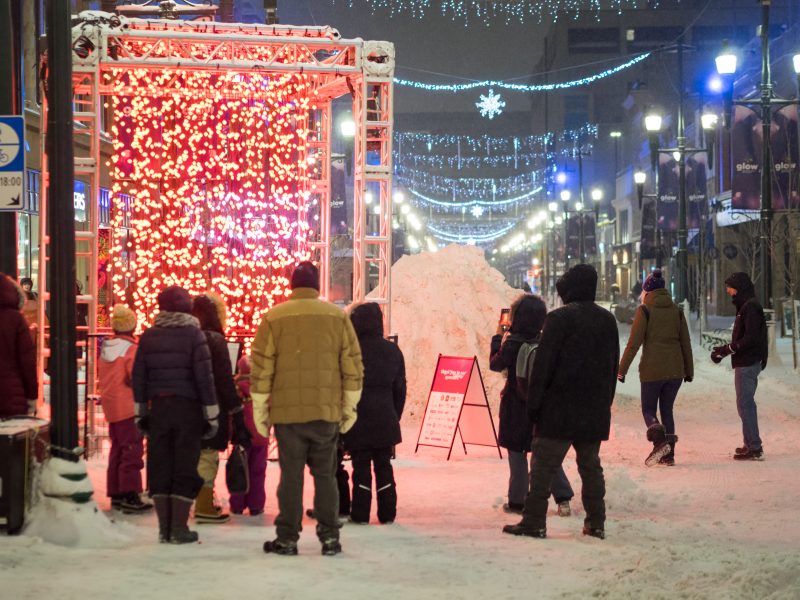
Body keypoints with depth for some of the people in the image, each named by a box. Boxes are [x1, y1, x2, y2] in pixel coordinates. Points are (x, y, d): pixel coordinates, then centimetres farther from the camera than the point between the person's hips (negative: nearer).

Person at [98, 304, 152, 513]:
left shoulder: (105, 348, 9)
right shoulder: (132, 349, -15)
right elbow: (136, 378, -19)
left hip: (111, 407, 8)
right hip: (128, 407, -8)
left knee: (117, 450, 16)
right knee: (132, 452, -7)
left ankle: (116, 494, 20)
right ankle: (130, 497, -11)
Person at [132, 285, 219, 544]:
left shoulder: (148, 337, 4)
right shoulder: (193, 335, -6)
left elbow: (138, 377, 6)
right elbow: (204, 377, -8)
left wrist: (140, 412, 13)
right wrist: (211, 414, -3)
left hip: (158, 408, 3)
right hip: (188, 408, -3)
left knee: (160, 467, 7)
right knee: (185, 467, 1)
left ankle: (164, 527, 8)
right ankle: (179, 527, -1)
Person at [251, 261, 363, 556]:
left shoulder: (273, 318, -1)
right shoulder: (338, 317, 3)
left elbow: (261, 368, -2)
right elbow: (353, 366, 4)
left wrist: (260, 409, 5)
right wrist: (350, 407, 11)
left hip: (287, 412, -1)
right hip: (327, 411, 1)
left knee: (291, 474, 4)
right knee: (325, 474, 9)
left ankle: (287, 537, 6)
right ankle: (329, 536, 8)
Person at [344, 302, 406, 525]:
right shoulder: (393, 351, 4)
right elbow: (400, 388, 9)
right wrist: (396, 416, 17)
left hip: (359, 418, -4)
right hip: (386, 419, 4)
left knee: (361, 466, 2)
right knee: (384, 466, 11)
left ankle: (360, 513, 4)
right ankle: (387, 513, 12)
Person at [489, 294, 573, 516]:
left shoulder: (512, 344, -18)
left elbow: (495, 364, -5)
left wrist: (498, 338, 7)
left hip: (516, 407, -4)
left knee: (516, 452, 7)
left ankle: (517, 501, 10)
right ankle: (563, 499, 7)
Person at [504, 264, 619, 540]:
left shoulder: (558, 319, -10)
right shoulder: (607, 320, 10)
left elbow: (543, 365, -12)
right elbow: (614, 366, 16)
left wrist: (534, 404, -7)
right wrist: (605, 402, 22)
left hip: (559, 408, -6)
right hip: (595, 411, 6)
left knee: (544, 465, -3)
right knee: (591, 466, 12)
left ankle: (534, 522, -6)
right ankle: (596, 523, 12)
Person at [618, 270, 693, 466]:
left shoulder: (645, 310, -5)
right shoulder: (677, 310, 8)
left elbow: (634, 342, -8)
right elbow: (686, 343, 10)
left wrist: (622, 369, -4)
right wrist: (689, 371, 18)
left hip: (652, 369, -4)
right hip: (675, 369, 4)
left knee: (648, 410, 7)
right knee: (667, 409, 14)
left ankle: (660, 439, -21)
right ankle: (668, 453, 6)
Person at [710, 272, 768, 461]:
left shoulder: (750, 307, -15)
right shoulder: (745, 306, 17)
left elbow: (751, 338, -22)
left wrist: (727, 349, -18)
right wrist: (725, 349, 10)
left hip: (747, 364, -10)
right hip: (747, 362, 10)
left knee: (745, 404, -9)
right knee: (746, 403, 15)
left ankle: (754, 448, -9)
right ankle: (751, 445, 21)